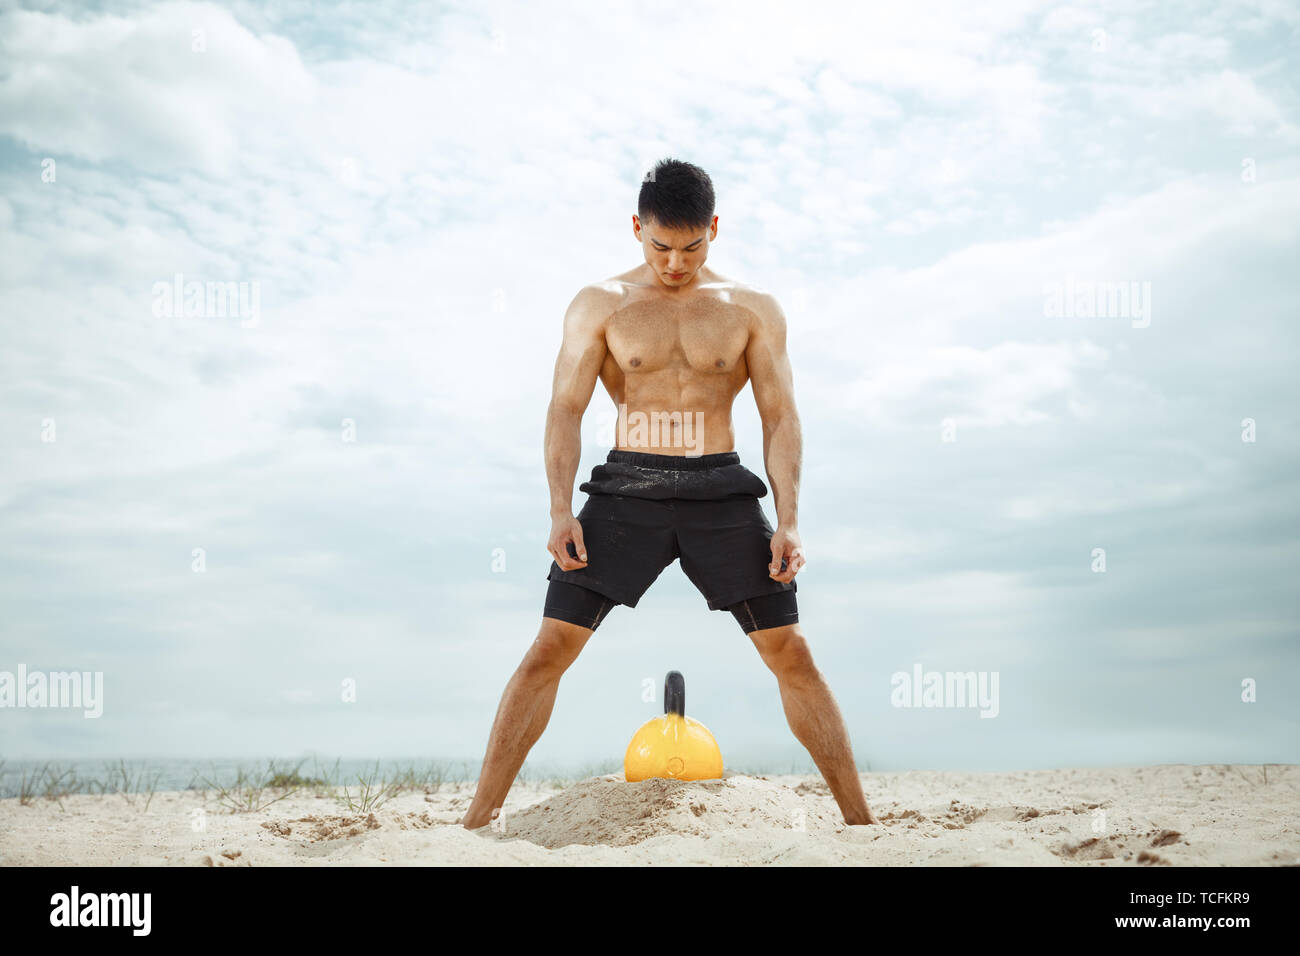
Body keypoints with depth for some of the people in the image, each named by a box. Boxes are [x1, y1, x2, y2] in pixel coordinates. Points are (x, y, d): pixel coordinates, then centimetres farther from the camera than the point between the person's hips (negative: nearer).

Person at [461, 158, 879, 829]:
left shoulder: (752, 310, 9)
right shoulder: (600, 305, 7)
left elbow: (780, 417, 6)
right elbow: (566, 408, 2)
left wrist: (788, 521, -4)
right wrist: (561, 512, -10)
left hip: (721, 490, 1)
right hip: (627, 487, 0)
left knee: (791, 653, -2)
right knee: (549, 648, -6)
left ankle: (859, 818, 10)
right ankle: (478, 818, 4)